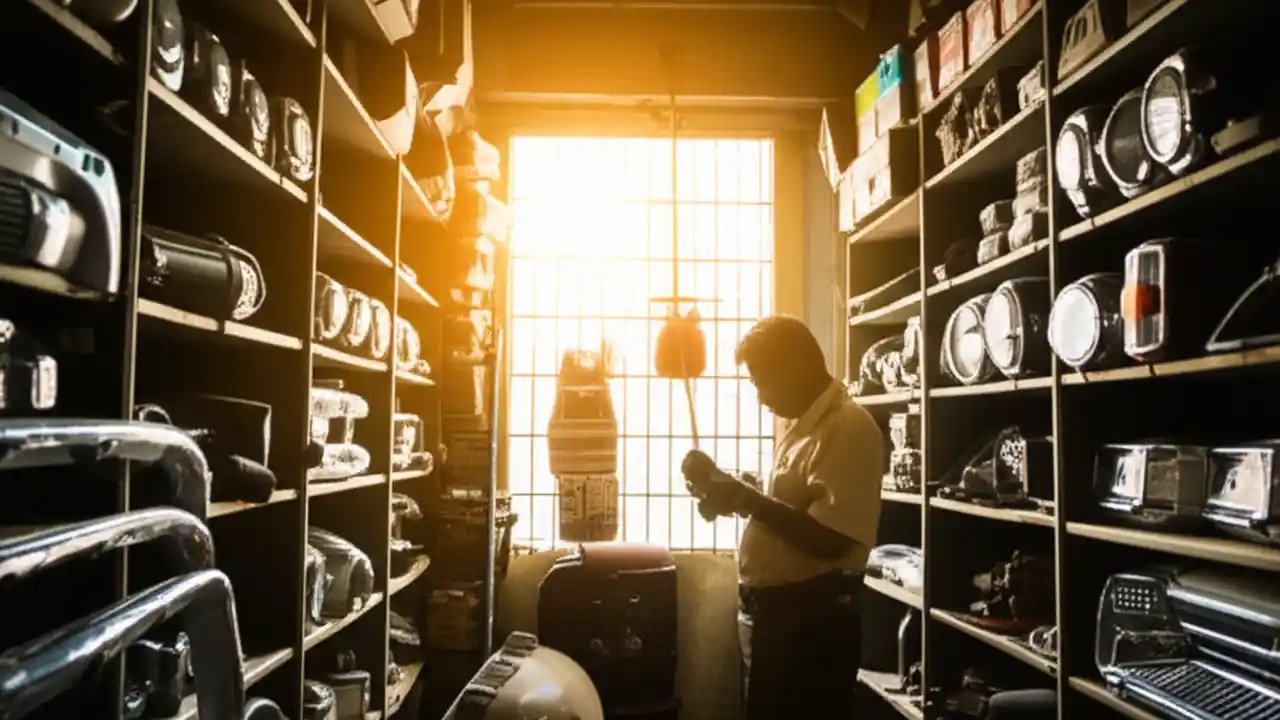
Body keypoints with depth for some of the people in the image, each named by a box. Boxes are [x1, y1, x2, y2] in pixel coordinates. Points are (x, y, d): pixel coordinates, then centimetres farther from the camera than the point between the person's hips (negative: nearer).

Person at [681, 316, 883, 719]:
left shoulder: (849, 428, -17)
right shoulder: (803, 426, 14)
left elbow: (829, 538, -24)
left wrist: (747, 499, -20)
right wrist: (729, 493, 7)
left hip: (814, 623, -10)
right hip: (780, 614, 10)